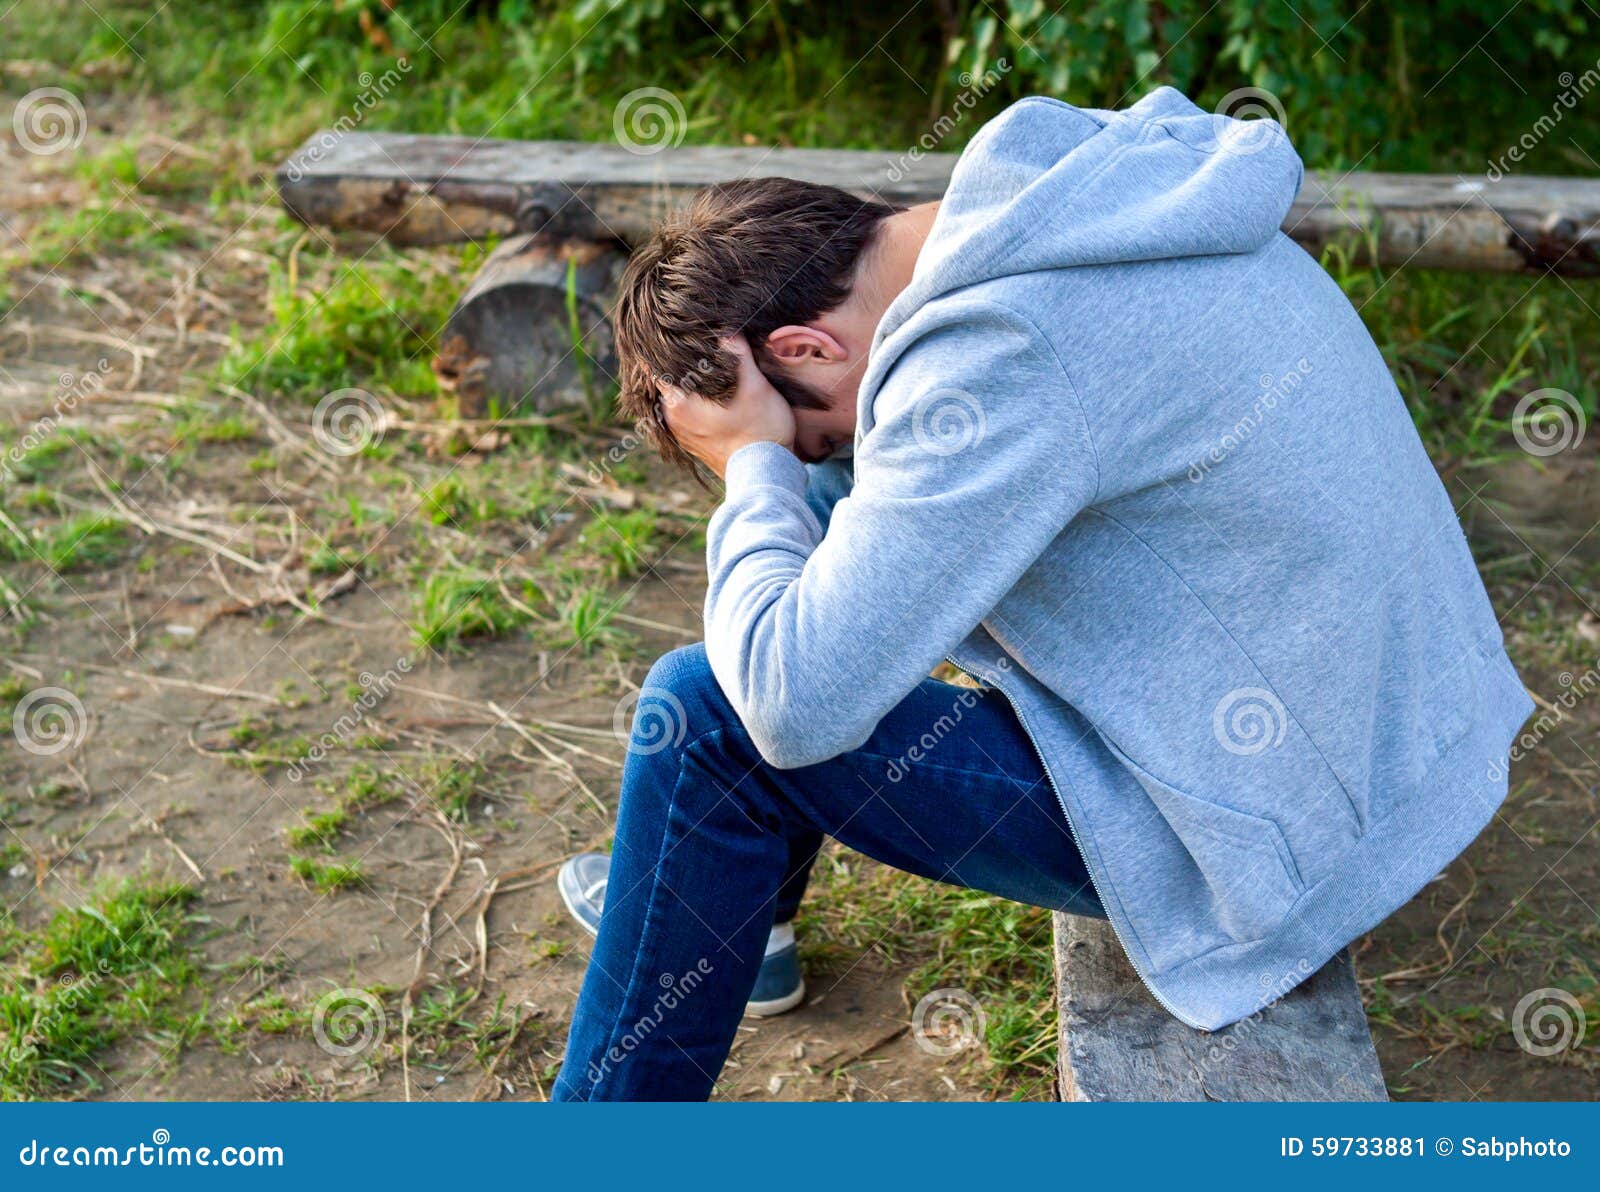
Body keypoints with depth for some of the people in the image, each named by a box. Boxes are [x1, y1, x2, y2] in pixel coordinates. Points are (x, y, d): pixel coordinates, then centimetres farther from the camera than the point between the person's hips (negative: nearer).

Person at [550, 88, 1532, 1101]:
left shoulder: (994, 351, -28)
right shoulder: (1094, 182, 1)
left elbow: (797, 705, -27)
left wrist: (751, 466, -12)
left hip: (1286, 841, -10)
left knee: (709, 716, -10)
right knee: (824, 519, 18)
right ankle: (735, 912, 37)